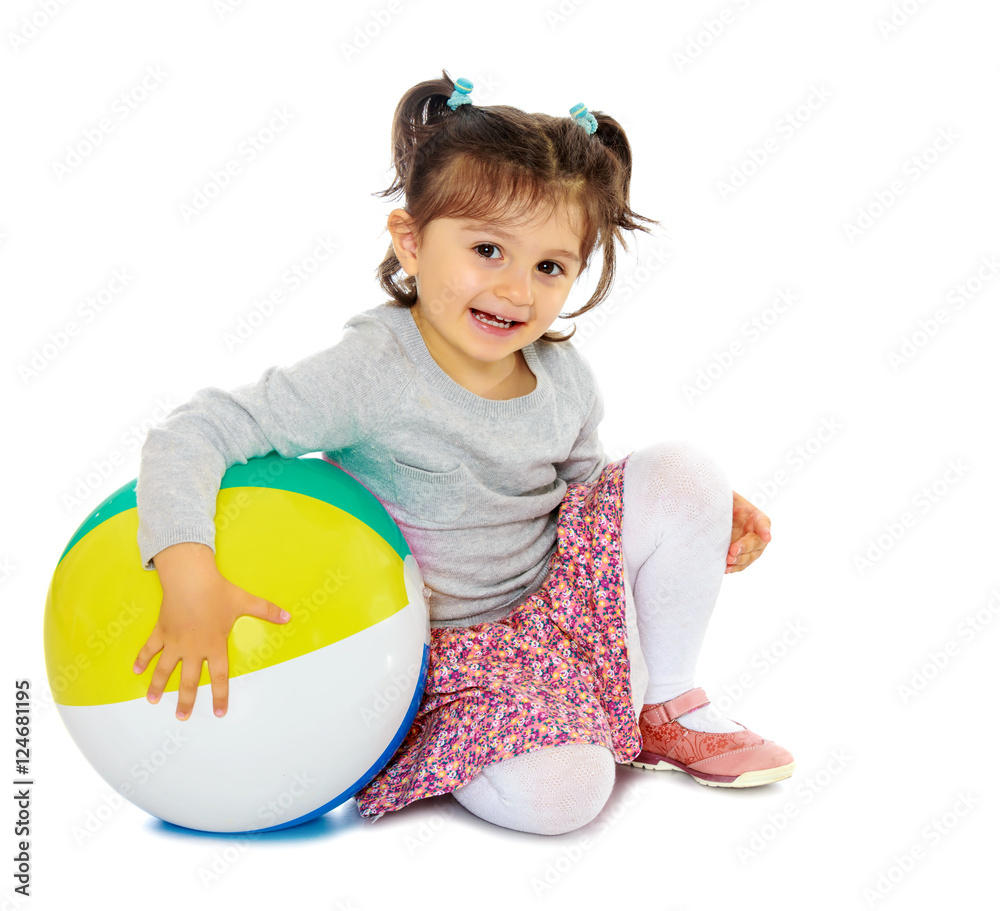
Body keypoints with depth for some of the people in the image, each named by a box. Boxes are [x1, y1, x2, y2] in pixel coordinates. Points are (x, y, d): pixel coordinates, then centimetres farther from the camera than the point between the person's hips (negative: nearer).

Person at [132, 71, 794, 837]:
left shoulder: (565, 378, -6)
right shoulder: (370, 374, -25)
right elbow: (195, 434, -27)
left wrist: (702, 516, -1)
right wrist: (190, 576, -42)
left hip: (557, 595, 6)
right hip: (445, 654, -5)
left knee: (680, 474, -12)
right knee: (558, 796, -27)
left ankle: (672, 710, 5)